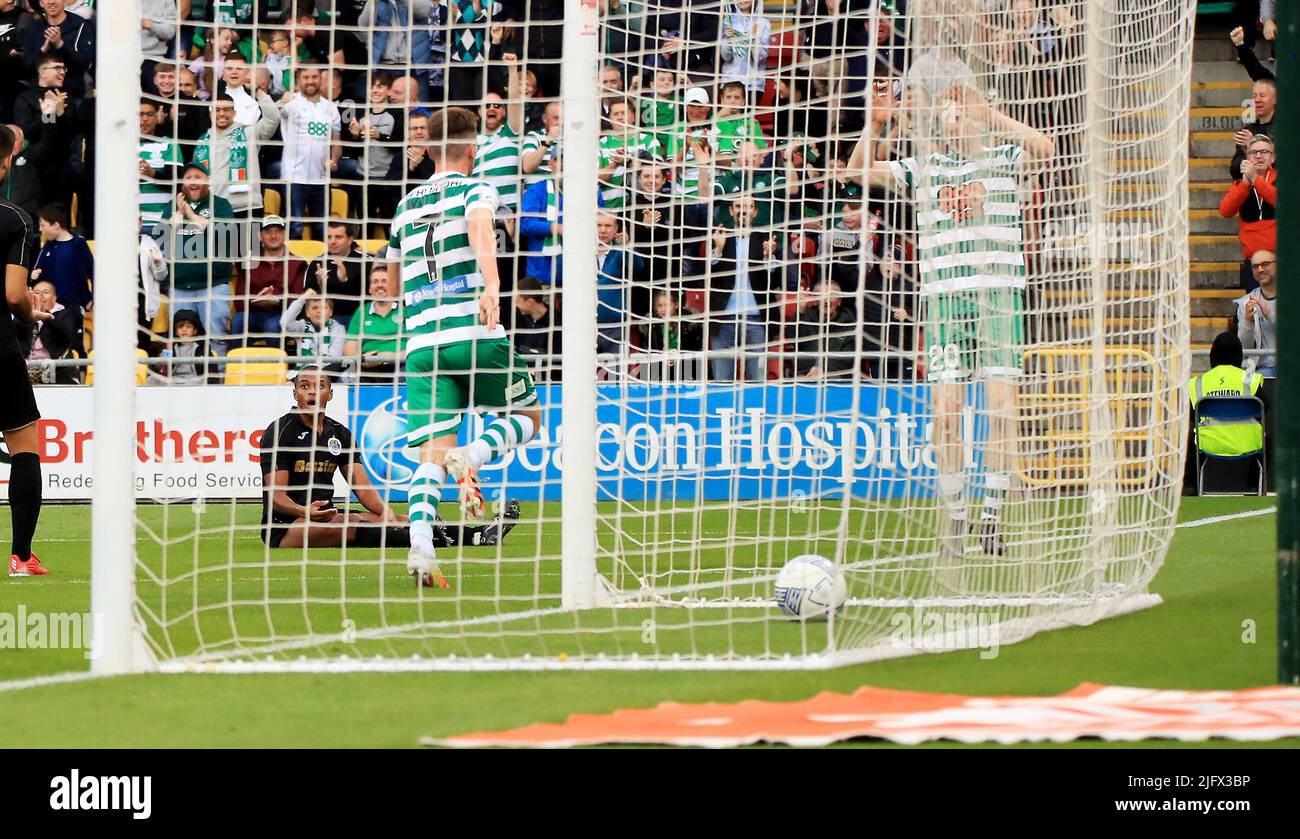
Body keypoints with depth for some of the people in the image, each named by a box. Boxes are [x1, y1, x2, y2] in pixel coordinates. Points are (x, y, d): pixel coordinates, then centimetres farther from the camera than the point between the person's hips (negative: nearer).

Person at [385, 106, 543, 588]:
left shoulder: (406, 206, 20)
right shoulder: (475, 190, 3)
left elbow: (394, 278, 33)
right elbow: (480, 228, -21)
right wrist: (491, 287, -36)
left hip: (421, 343, 4)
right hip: (474, 333, -4)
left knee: (432, 454, -1)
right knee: (528, 416, 17)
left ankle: (421, 547, -25)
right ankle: (472, 457, -14)